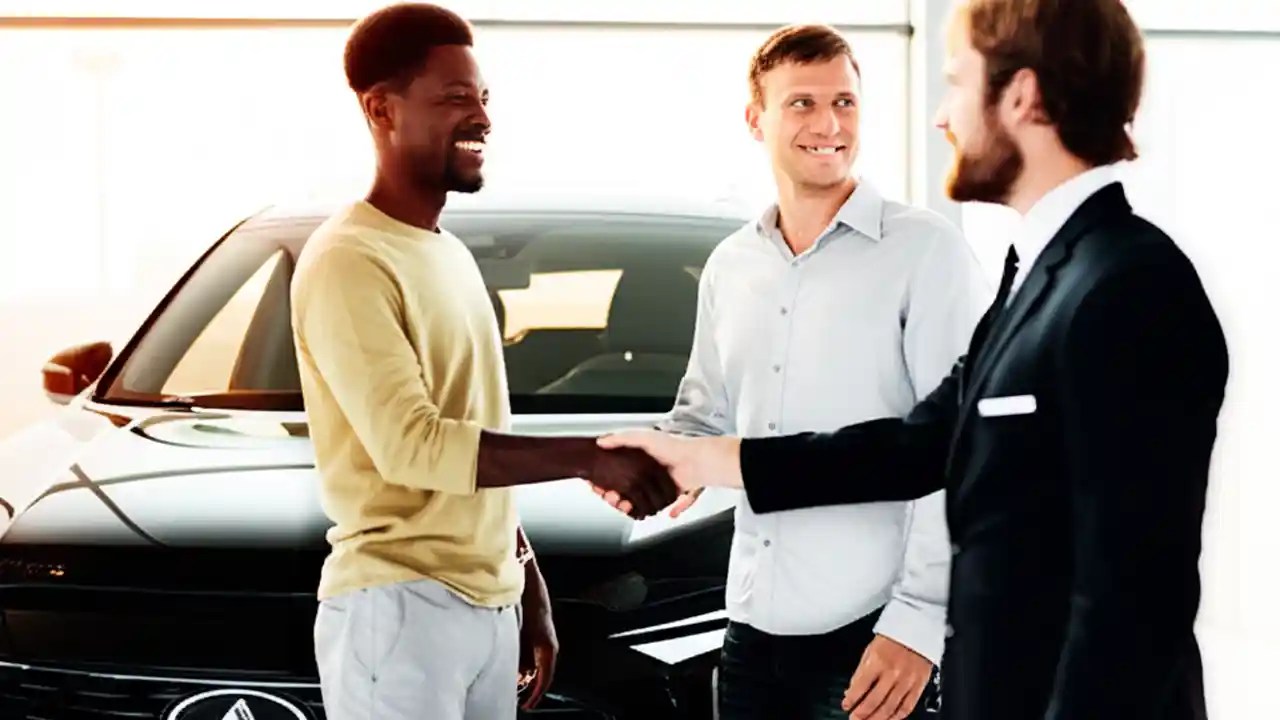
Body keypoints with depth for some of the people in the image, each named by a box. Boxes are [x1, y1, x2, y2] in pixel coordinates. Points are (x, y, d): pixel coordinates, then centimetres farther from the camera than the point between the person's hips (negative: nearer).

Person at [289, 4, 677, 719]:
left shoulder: (451, 255, 17)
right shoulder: (349, 261, -12)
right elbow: (410, 445, -21)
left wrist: (530, 591, 19)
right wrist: (589, 456, -24)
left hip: (487, 605, 8)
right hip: (398, 609, -8)